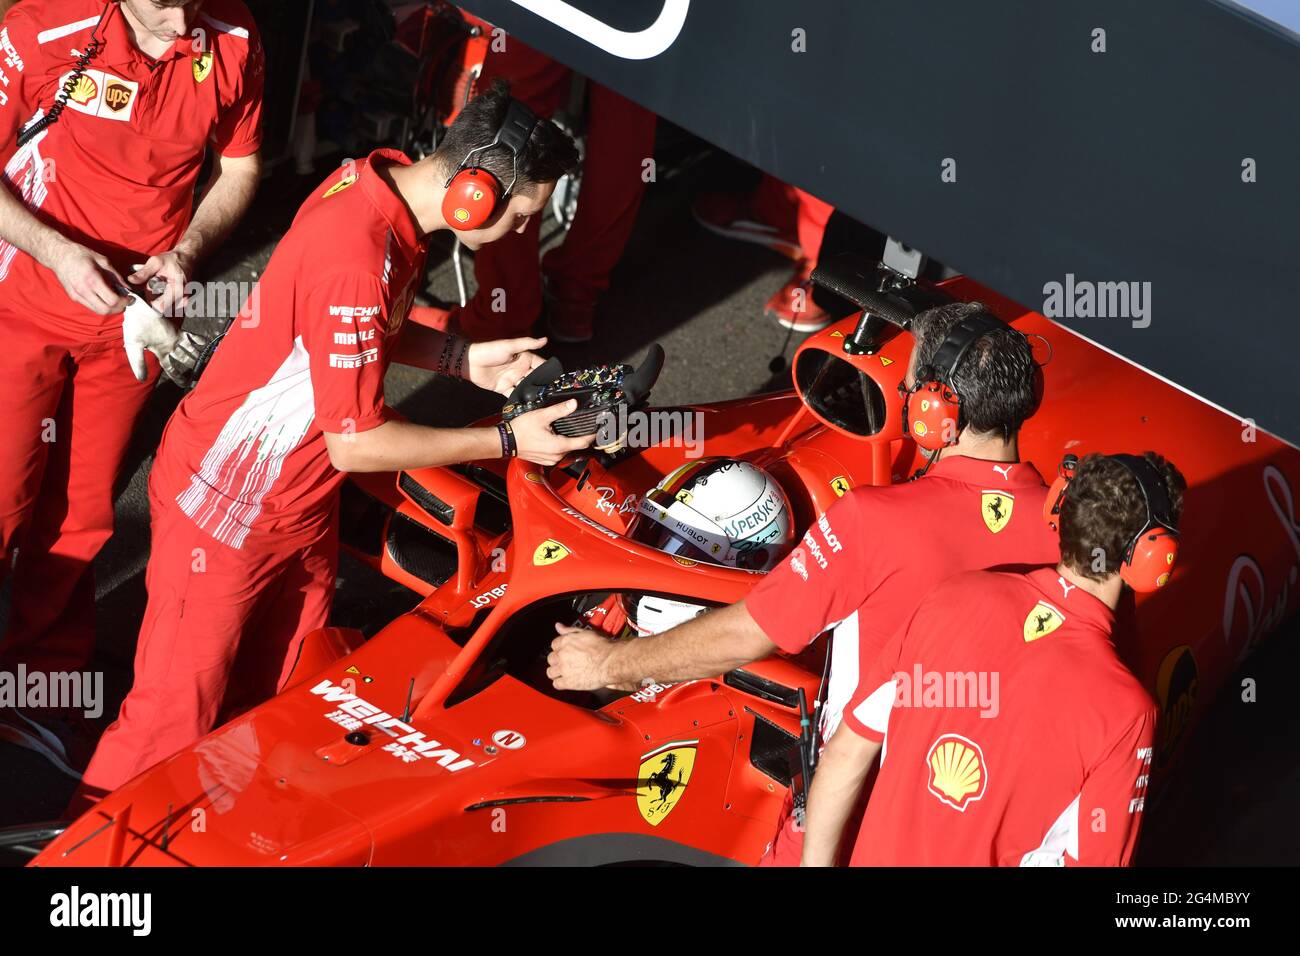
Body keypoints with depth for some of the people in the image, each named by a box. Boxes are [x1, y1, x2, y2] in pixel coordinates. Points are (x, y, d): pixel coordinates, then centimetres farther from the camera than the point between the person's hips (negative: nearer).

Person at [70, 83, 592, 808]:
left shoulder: (383, 178, -5)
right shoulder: (355, 259, -34)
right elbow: (356, 443, -26)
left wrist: (464, 360, -1)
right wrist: (507, 442, -20)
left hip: (300, 503, 9)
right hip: (227, 510, -9)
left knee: (280, 698, 18)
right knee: (174, 720, 3)